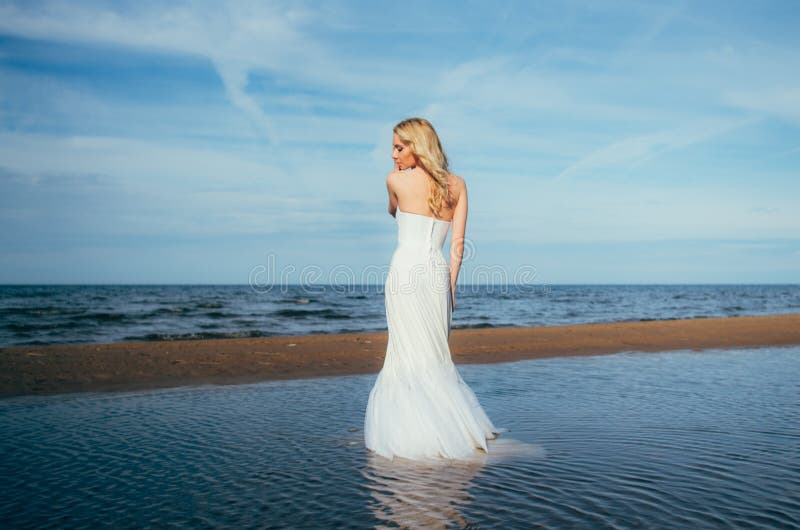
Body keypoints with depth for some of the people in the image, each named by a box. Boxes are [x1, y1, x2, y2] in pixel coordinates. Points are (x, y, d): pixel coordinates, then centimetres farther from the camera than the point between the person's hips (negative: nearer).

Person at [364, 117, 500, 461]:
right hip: (438, 273, 5)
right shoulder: (457, 185, 8)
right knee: (434, 356, 16)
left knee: (411, 356, 1)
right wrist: (450, 285, 9)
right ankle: (455, 426, 21)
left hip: (405, 270, -5)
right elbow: (457, 244, 5)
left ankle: (423, 434, 4)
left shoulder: (396, 179, -2)